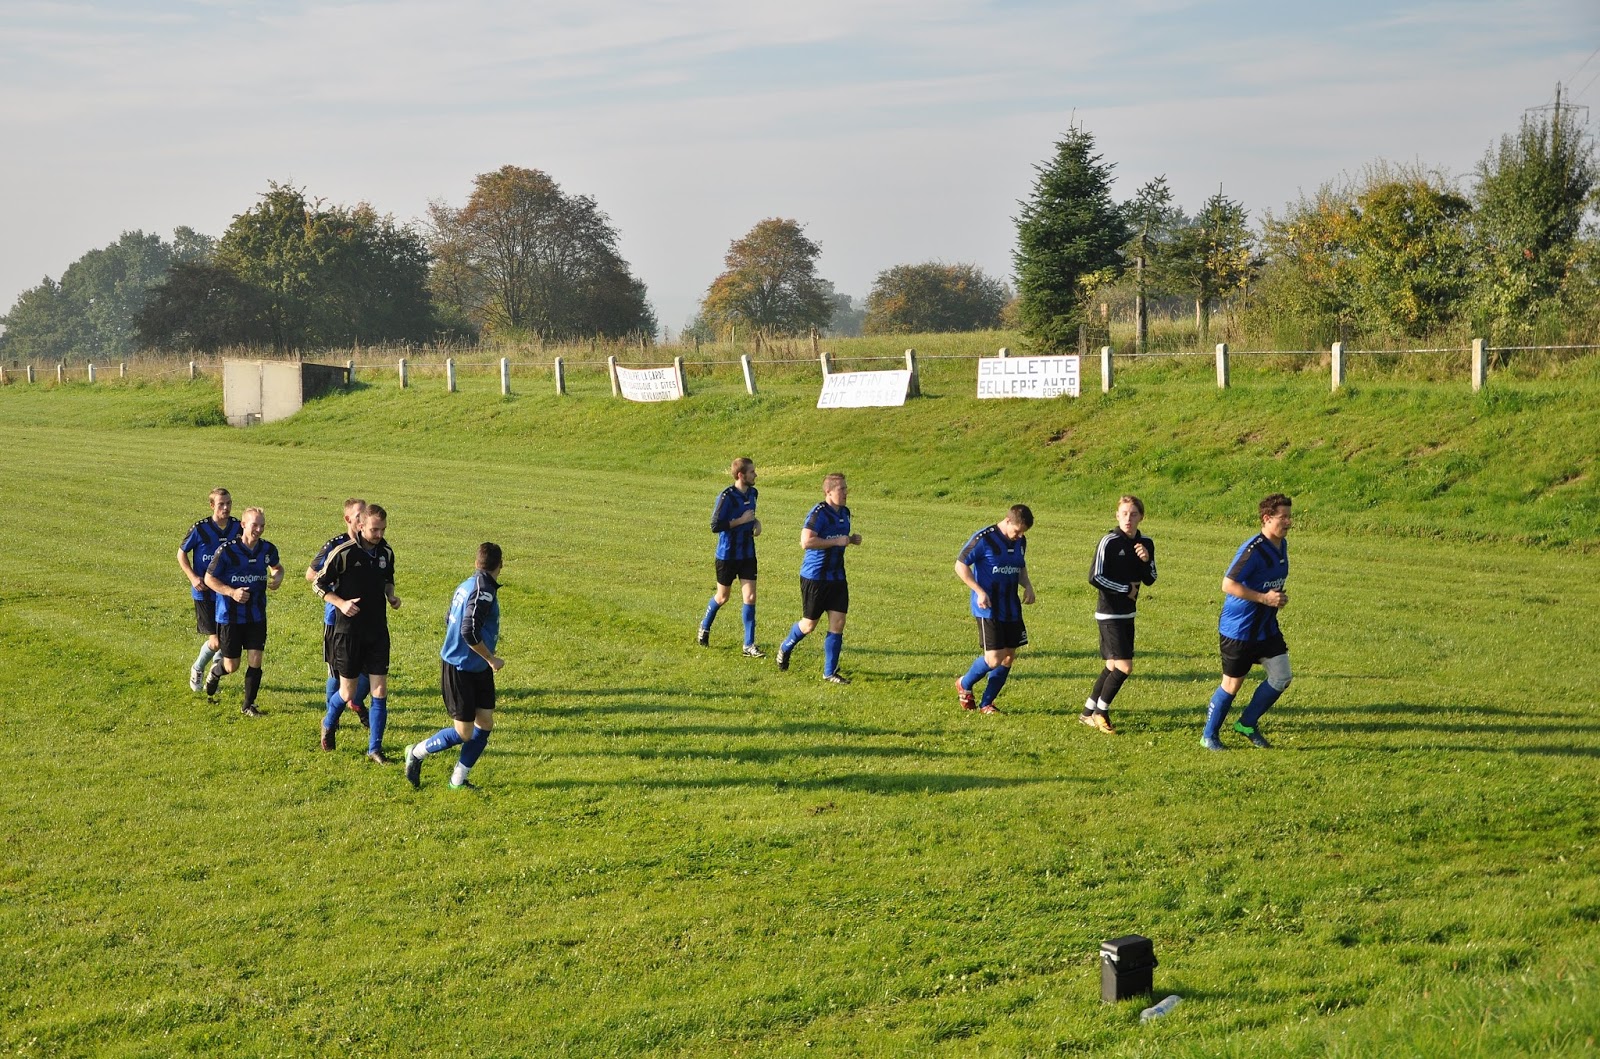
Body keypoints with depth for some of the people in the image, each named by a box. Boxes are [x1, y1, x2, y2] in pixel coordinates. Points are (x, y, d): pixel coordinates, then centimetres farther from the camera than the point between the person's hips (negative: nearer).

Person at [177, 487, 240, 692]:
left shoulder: (237, 527, -3)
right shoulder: (200, 529, -13)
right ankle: (197, 669, 21)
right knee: (215, 641, -9)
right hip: (205, 593, -4)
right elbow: (181, 553, -1)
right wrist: (193, 577, -13)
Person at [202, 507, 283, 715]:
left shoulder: (268, 549, -3)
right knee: (232, 666, 5)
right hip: (230, 616, -3)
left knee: (255, 661, -4)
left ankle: (248, 705, 12)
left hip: (257, 615, 3)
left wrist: (277, 577, -4)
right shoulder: (227, 550, -17)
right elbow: (209, 578, -9)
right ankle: (215, 673, 42)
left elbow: (277, 566, 20)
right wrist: (232, 592, -23)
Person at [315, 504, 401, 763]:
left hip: (377, 629, 4)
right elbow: (319, 584, -5)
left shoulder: (386, 552, 4)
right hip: (349, 629, -4)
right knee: (347, 691, 3)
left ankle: (375, 748, 7)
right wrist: (341, 603, -18)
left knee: (380, 690, -2)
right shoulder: (343, 552, -13)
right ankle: (329, 725, 36)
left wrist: (391, 596, 2)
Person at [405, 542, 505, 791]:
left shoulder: (467, 585, 6)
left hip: (478, 670, 9)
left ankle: (458, 780, 17)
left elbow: (449, 621, 19)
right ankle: (417, 754, 20)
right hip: (459, 670, -9)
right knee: (463, 733, -1)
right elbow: (469, 632, -30)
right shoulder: (483, 591, -22)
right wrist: (491, 659, -18)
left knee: (485, 724, 8)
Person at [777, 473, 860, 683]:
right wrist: (836, 541, -22)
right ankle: (785, 648, 36)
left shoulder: (844, 513, 10)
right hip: (815, 577, -7)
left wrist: (851, 539, 5)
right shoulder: (819, 513, -17)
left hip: (837, 577, 7)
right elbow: (806, 541, -27)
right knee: (809, 624, 5)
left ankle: (830, 672, 8)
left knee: (838, 624, -1)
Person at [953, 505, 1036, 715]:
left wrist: (1027, 585, 2)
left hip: (1011, 609, 7)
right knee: (994, 659, -11)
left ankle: (986, 703, 20)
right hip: (988, 609, -7)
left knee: (1009, 657, 6)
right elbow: (960, 565, -10)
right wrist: (980, 592, -18)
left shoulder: (1020, 541, 7)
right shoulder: (984, 539, -14)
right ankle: (964, 685, 18)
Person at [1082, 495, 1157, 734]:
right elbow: (1095, 577, -17)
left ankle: (1088, 712, 22)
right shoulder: (1109, 542, -14)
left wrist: (1146, 560, -12)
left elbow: (1150, 580, 7)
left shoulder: (1146, 544, 5)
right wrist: (1126, 589, -12)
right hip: (1109, 613, -7)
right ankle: (1100, 712, 2)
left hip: (1128, 613, 7)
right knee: (1124, 666, -12)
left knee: (1113, 665, 11)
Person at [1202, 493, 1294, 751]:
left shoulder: (1282, 545, 5)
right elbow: (1228, 585, -26)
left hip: (1267, 627, 8)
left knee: (1282, 677, 1)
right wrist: (1264, 598, -25)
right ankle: (1209, 735, 20)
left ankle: (1247, 724, 19)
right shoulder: (1253, 550, -23)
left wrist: (1278, 597, 4)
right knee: (1232, 684, 2)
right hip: (1238, 630, -8)